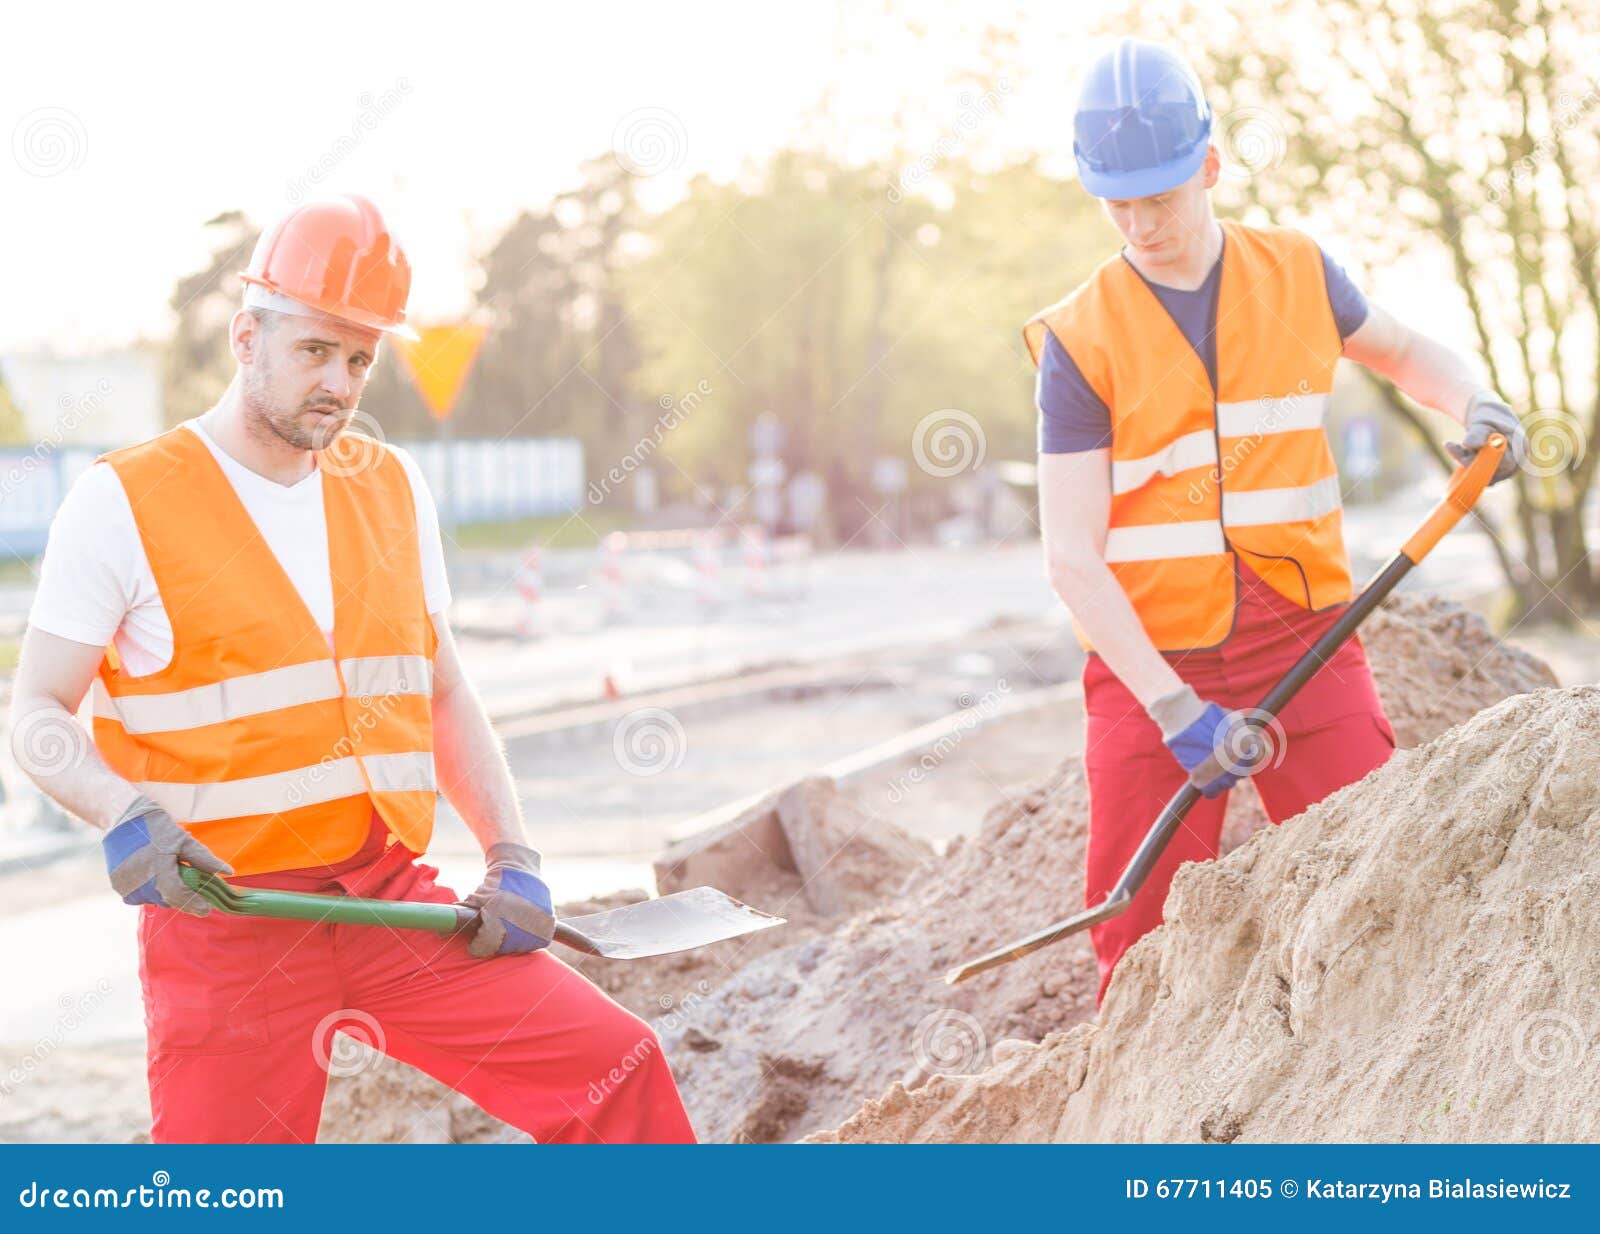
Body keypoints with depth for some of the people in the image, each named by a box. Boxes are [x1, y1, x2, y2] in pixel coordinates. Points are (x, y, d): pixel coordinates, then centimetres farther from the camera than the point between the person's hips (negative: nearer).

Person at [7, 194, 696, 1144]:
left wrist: (511, 857, 4)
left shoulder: (394, 488, 11)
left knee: (618, 1069, -7)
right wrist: (124, 813, -23)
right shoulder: (126, 501, -4)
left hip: (397, 901, 4)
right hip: (225, 929, -4)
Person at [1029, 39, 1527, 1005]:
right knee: (1142, 943, -1)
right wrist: (1176, 710, -19)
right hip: (1151, 667, -2)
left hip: (1307, 645, 2)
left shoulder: (1298, 273, 3)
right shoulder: (1081, 340, -6)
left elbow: (1400, 350, 24)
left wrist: (1474, 401, 0)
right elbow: (1072, 555, -10)